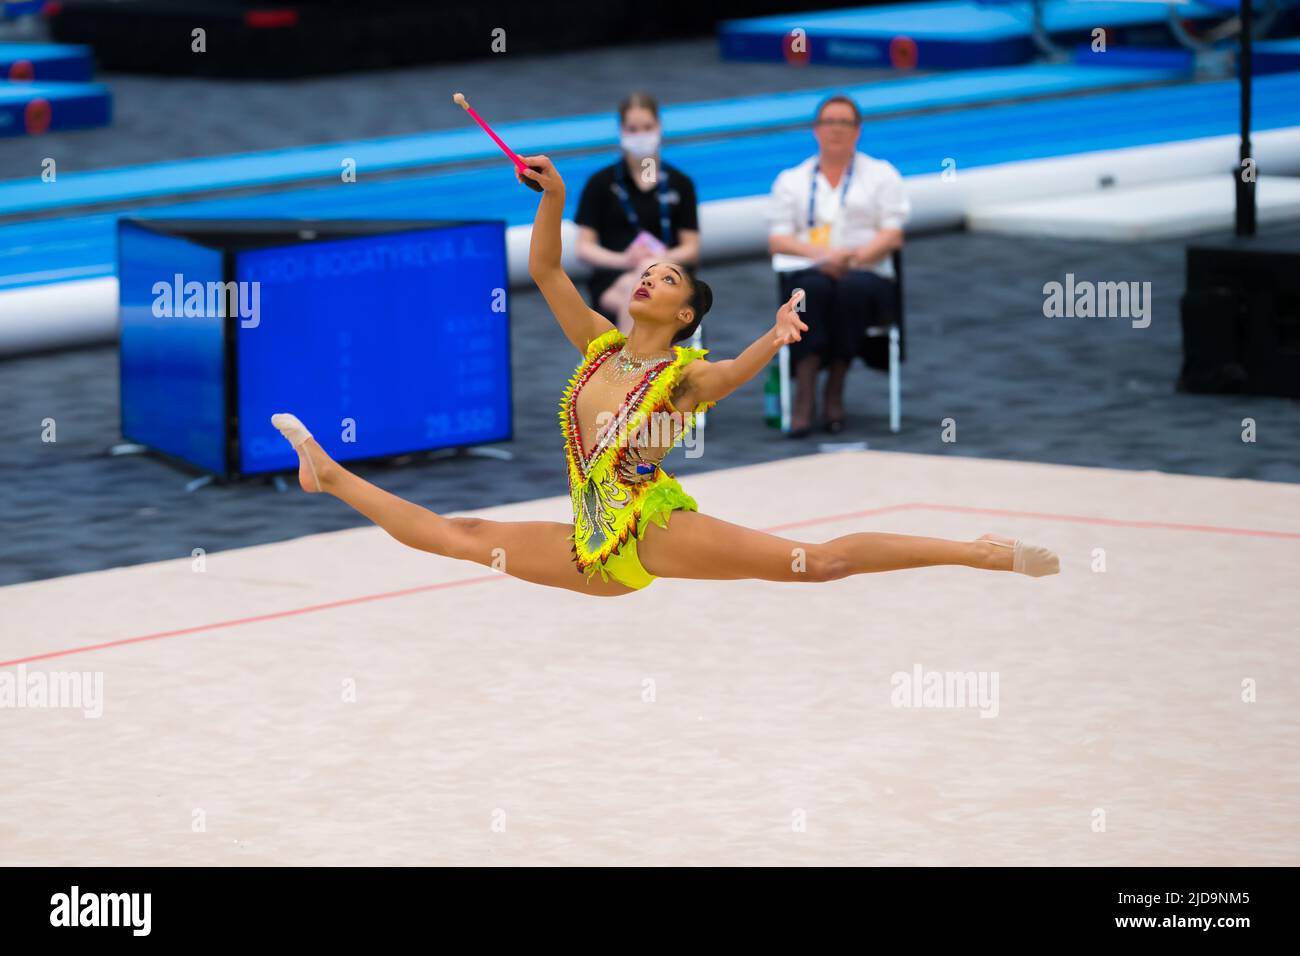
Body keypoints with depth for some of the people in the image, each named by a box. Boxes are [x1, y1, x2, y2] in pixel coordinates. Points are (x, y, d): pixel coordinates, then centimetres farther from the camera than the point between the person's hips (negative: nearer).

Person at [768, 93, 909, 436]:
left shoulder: (881, 174, 19)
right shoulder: (791, 180, 21)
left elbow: (892, 236, 8)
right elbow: (777, 241, 9)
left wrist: (853, 257, -12)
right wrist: (821, 254, -11)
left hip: (866, 273, 0)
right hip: (807, 270, 0)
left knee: (853, 288, -38)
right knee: (814, 288, -37)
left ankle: (835, 393, -30)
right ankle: (804, 397, -41)